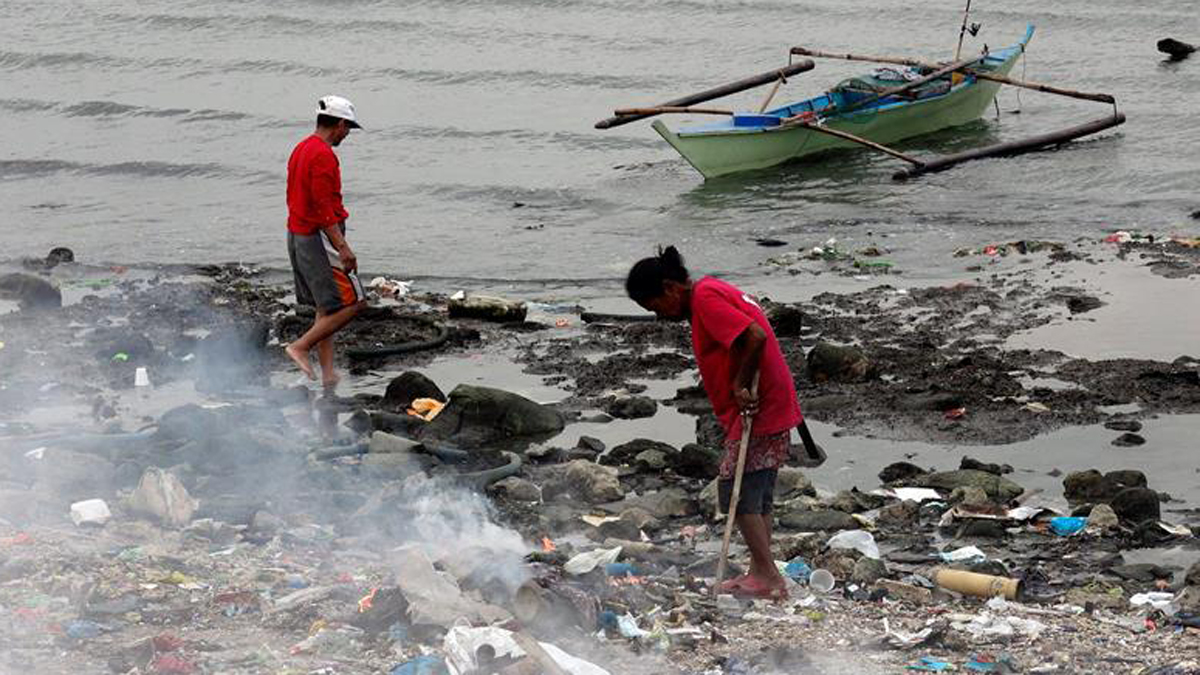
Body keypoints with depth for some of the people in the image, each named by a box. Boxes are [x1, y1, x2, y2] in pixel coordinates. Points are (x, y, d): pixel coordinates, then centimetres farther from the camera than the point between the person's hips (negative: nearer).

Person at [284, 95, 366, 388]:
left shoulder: (301, 149, 14)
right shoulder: (323, 155, -17)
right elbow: (323, 207, -22)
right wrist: (342, 247, -22)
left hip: (297, 235, 10)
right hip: (318, 238, -10)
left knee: (327, 308, 13)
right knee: (352, 301, -7)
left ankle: (328, 374, 12)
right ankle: (300, 347, -9)